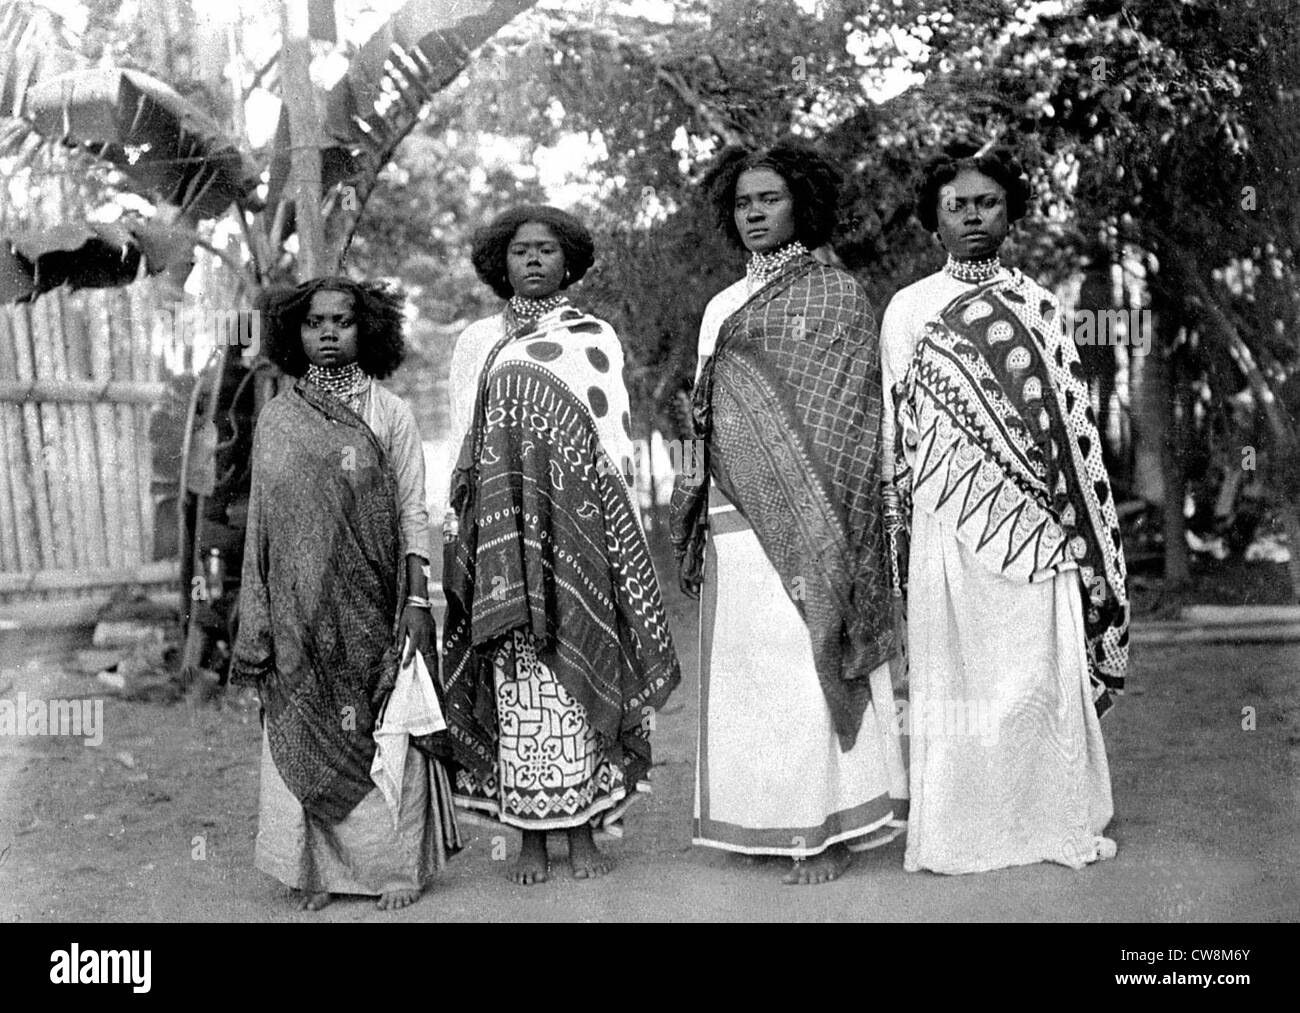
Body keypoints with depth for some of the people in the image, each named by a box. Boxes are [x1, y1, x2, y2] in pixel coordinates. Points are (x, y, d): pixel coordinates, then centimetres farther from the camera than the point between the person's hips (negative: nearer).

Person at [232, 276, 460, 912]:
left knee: (383, 726, 0)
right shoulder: (276, 418, 8)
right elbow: (261, 520, 10)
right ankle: (316, 869, 12)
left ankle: (398, 864, 9)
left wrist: (417, 598, -7)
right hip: (301, 607, 2)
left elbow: (413, 510, 1)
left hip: (373, 605, -2)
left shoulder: (390, 413, 3)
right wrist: (257, 620, 6)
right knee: (303, 730, 2)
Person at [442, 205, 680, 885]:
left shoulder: (596, 338, 12)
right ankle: (530, 838, 3)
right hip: (504, 526, 0)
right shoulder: (477, 342, 13)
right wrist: (458, 536, 5)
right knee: (518, 674, -3)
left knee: (580, 669, -3)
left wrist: (620, 535, 2)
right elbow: (461, 445, 12)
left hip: (580, 526, 0)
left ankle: (583, 833, 4)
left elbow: (616, 440, 9)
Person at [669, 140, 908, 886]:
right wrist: (696, 496, 11)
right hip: (734, 517, 6)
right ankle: (763, 821, 13)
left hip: (805, 517, -6)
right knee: (744, 668, 5)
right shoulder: (722, 307, 19)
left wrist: (823, 522, -13)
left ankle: (830, 829, 0)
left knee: (809, 660, -7)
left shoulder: (836, 294, 2)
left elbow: (853, 413, -5)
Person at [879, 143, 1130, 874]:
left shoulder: (1042, 307, 10)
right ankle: (960, 832, 11)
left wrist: (1088, 530, 6)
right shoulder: (908, 310, 7)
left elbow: (1074, 421, 10)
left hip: (1034, 519, 1)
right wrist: (901, 530, 3)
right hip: (949, 520, -1)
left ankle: (1057, 821, 13)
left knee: (1047, 669, 2)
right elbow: (897, 430, 7)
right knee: (954, 671, 2)